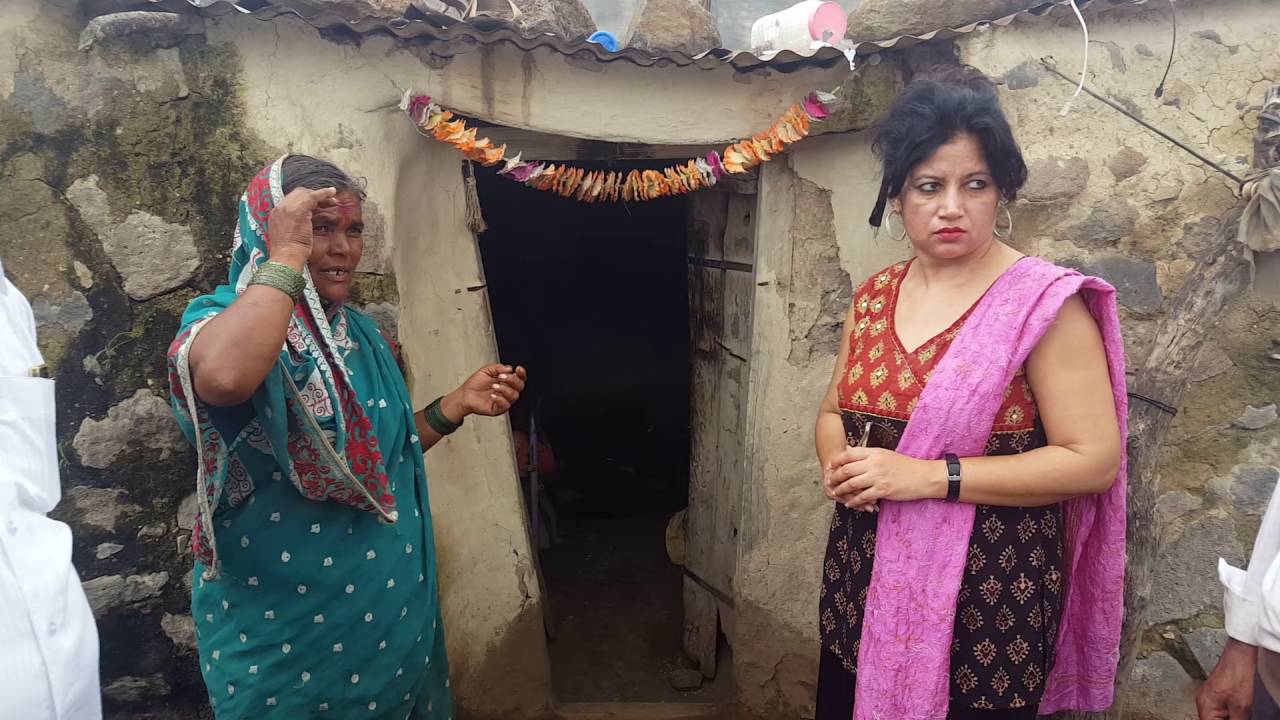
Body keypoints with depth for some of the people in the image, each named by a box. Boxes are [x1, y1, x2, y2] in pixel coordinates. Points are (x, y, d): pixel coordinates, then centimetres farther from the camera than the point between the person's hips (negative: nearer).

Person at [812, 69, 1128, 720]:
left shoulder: (1045, 303, -13)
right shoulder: (873, 297, 4)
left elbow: (1094, 460, -17)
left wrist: (929, 476, -23)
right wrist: (838, 465, -9)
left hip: (986, 596, -5)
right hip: (863, 584, 6)